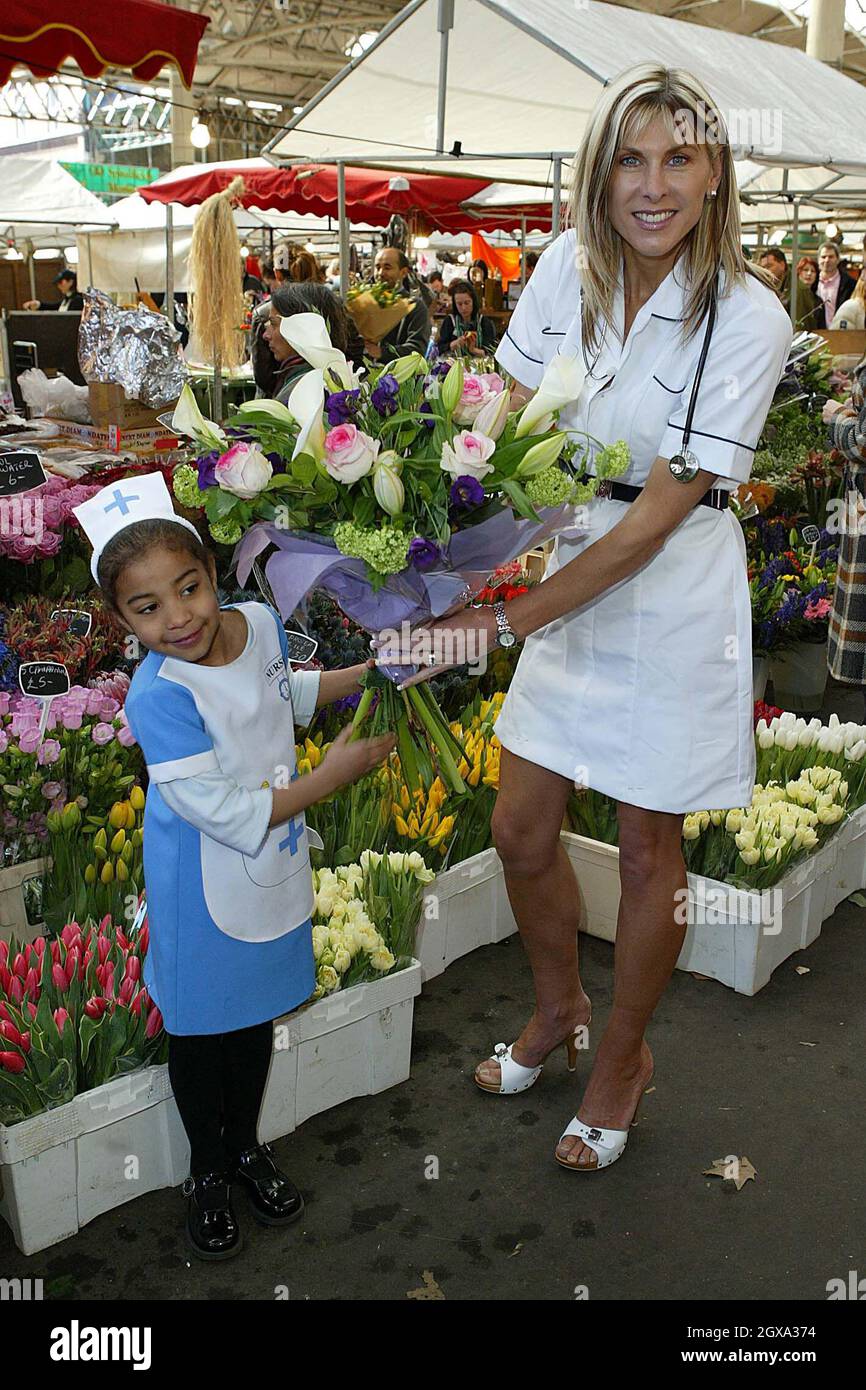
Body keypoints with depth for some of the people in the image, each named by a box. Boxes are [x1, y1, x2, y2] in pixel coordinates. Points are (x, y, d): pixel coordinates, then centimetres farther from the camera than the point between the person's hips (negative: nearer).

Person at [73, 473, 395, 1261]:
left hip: (273, 869, 6)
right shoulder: (158, 698, -31)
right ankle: (209, 1168, 41)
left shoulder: (259, 622, -10)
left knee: (258, 1011, 24)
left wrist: (370, 671, 8)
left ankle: (248, 1143, 49)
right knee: (201, 1030, 16)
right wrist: (331, 777, -23)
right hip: (205, 888, -6)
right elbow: (230, 816, -28)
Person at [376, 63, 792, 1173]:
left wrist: (506, 625, -26)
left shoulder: (747, 320, -18)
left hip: (674, 601, -4)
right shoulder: (568, 267, -3)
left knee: (647, 846, 10)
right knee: (520, 829, 11)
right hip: (569, 571, 5)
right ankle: (557, 1007, 40)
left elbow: (658, 515, -22)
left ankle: (622, 1057, 35)